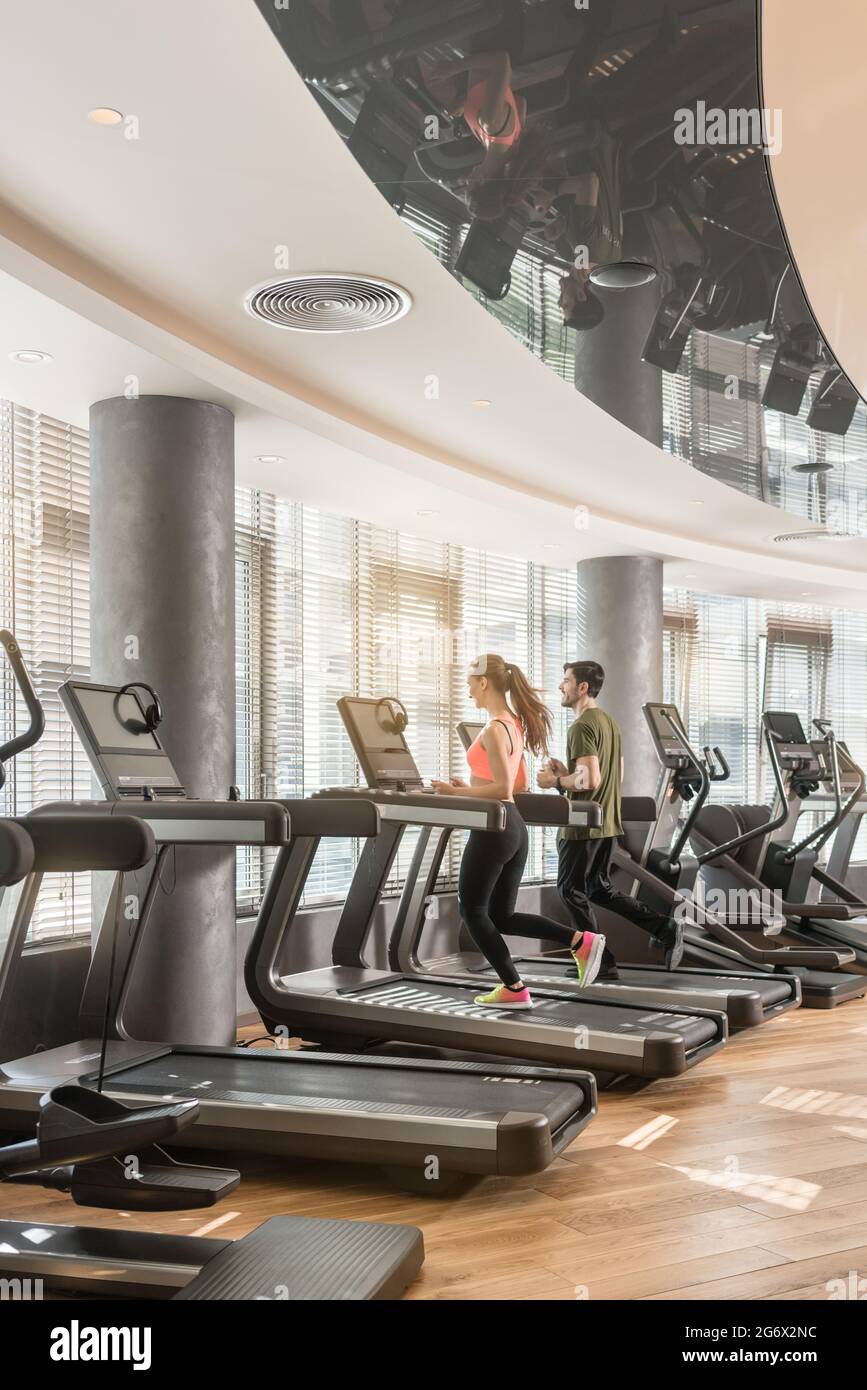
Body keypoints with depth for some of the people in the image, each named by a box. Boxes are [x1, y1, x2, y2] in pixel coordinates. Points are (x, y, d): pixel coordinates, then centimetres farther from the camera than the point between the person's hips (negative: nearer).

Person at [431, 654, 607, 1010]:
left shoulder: (494, 730, -16)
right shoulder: (514, 725, 14)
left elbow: (503, 789, -21)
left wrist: (457, 792, -14)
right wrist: (471, 787, 19)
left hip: (493, 827, -9)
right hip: (513, 827, 9)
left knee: (473, 911, 5)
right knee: (502, 917, 14)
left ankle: (514, 989, 8)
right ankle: (581, 941, 4)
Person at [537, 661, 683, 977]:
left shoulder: (582, 726, -17)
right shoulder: (610, 722, 14)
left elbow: (590, 779, -25)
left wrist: (555, 781, -11)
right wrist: (567, 772, 16)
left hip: (585, 824, -9)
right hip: (608, 822, 9)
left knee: (571, 890, 4)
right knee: (598, 888, 18)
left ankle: (600, 963, 7)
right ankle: (664, 928, 10)